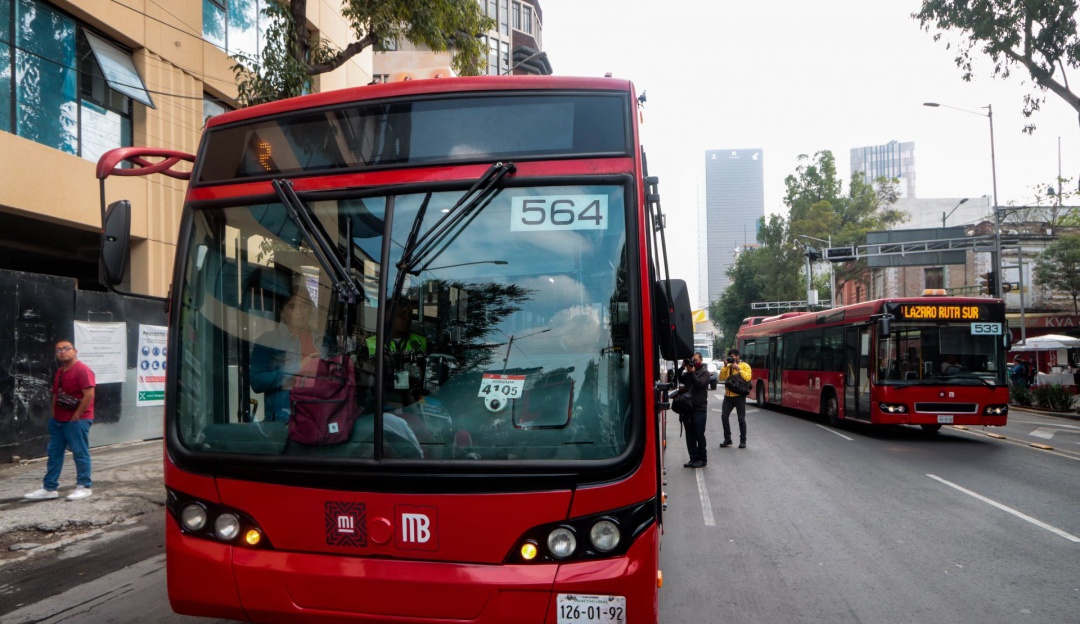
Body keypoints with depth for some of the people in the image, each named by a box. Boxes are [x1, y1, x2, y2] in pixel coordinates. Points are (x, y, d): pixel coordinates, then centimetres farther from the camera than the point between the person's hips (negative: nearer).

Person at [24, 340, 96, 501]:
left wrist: (77, 416, -18)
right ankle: (49, 488, 17)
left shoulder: (82, 370, -15)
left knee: (80, 454, -2)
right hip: (58, 420, 9)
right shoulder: (59, 372, 14)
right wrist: (54, 414, 10)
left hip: (77, 420, -9)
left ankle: (84, 487, 7)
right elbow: (56, 394, 21)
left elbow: (89, 394, -21)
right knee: (54, 453, 11)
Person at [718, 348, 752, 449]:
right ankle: (727, 439, 12)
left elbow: (747, 378, -17)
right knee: (724, 417, 2)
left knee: (741, 419, 2)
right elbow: (722, 378, 5)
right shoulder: (728, 366, 13)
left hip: (739, 396, -5)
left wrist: (738, 368, -18)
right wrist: (725, 366, -3)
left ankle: (743, 441, 11)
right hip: (728, 396, 5)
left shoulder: (745, 366, -2)